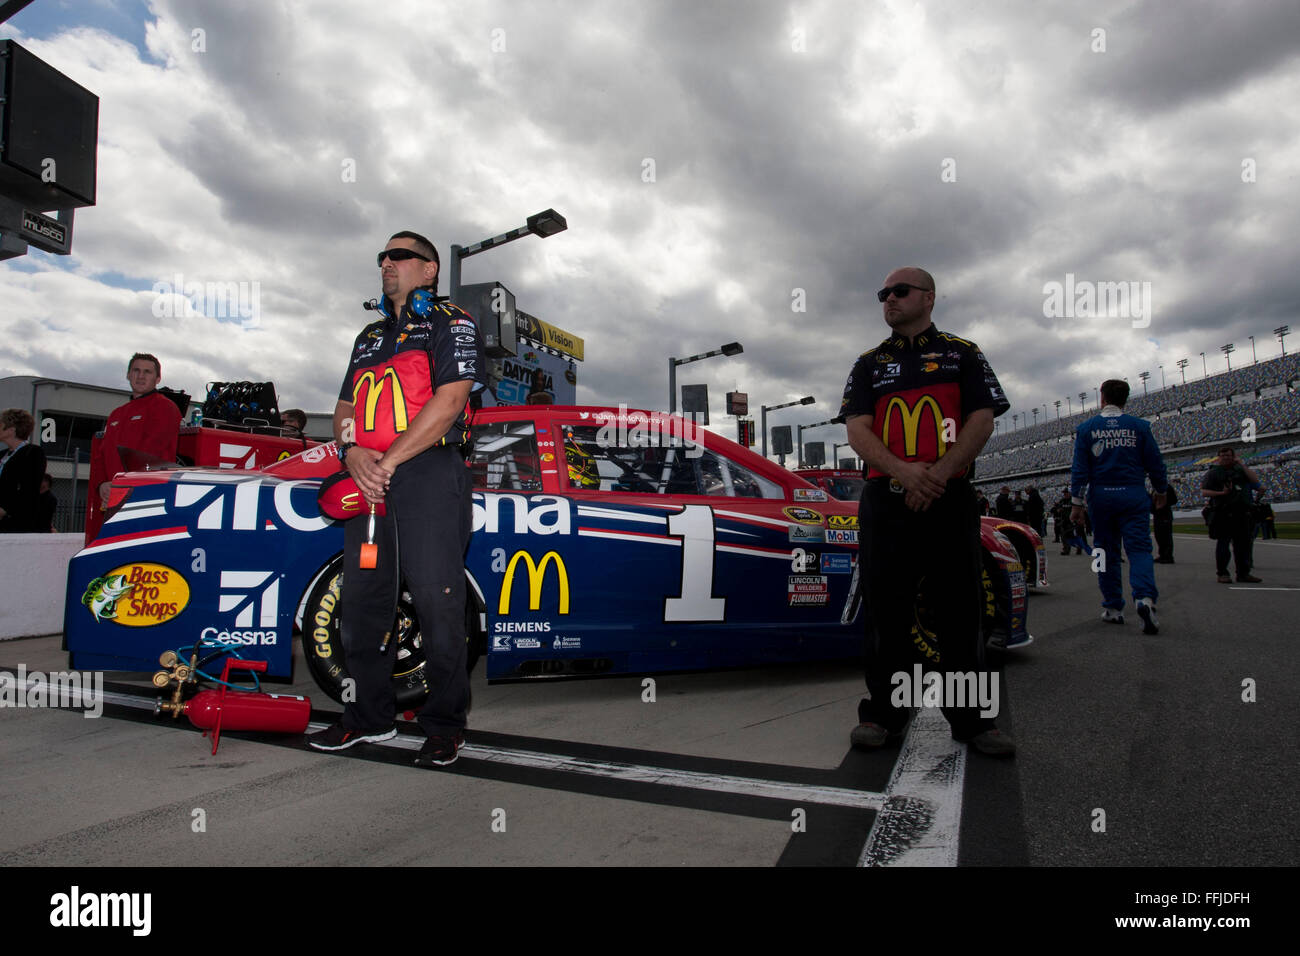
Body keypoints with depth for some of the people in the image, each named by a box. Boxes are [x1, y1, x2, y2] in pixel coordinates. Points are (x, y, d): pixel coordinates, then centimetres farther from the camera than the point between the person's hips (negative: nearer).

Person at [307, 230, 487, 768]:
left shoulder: (451, 324, 5)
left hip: (429, 474, -7)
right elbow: (345, 408, 20)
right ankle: (370, 716, 24)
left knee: (436, 601, -7)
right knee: (361, 600, 10)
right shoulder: (370, 336, 27)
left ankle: (445, 724, 5)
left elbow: (449, 400, -10)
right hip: (370, 478, 8)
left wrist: (389, 460, -13)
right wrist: (352, 452, -3)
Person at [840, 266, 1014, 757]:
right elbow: (857, 429, 3)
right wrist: (904, 470, -16)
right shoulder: (869, 363, 16)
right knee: (885, 607, 3)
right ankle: (883, 712, 13)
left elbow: (982, 420, 2)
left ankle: (971, 717, 15)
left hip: (950, 498, -1)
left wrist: (938, 473, -13)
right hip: (885, 500, 1)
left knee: (961, 608, 3)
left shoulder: (963, 353, 13)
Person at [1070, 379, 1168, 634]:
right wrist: (1161, 491, 20)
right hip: (1133, 496, 0)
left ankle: (1113, 608, 11)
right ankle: (1145, 598, -24)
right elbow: (1155, 462, 6)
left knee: (1107, 551, 8)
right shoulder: (1139, 426, 1)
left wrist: (1076, 501, 1)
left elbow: (1079, 468, -2)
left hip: (1101, 497, 0)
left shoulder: (1086, 428, 0)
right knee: (1139, 548, -2)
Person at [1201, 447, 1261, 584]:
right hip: (1223, 514, -4)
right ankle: (1222, 574, 2)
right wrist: (1221, 493, -18)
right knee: (1223, 543, -3)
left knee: (1243, 543, 7)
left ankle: (1243, 573, 15)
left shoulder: (1240, 470, 15)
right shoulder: (1214, 472, 2)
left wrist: (1241, 465, -2)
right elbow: (1204, 491, -3)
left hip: (1242, 513, 5)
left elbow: (1255, 480, -1)